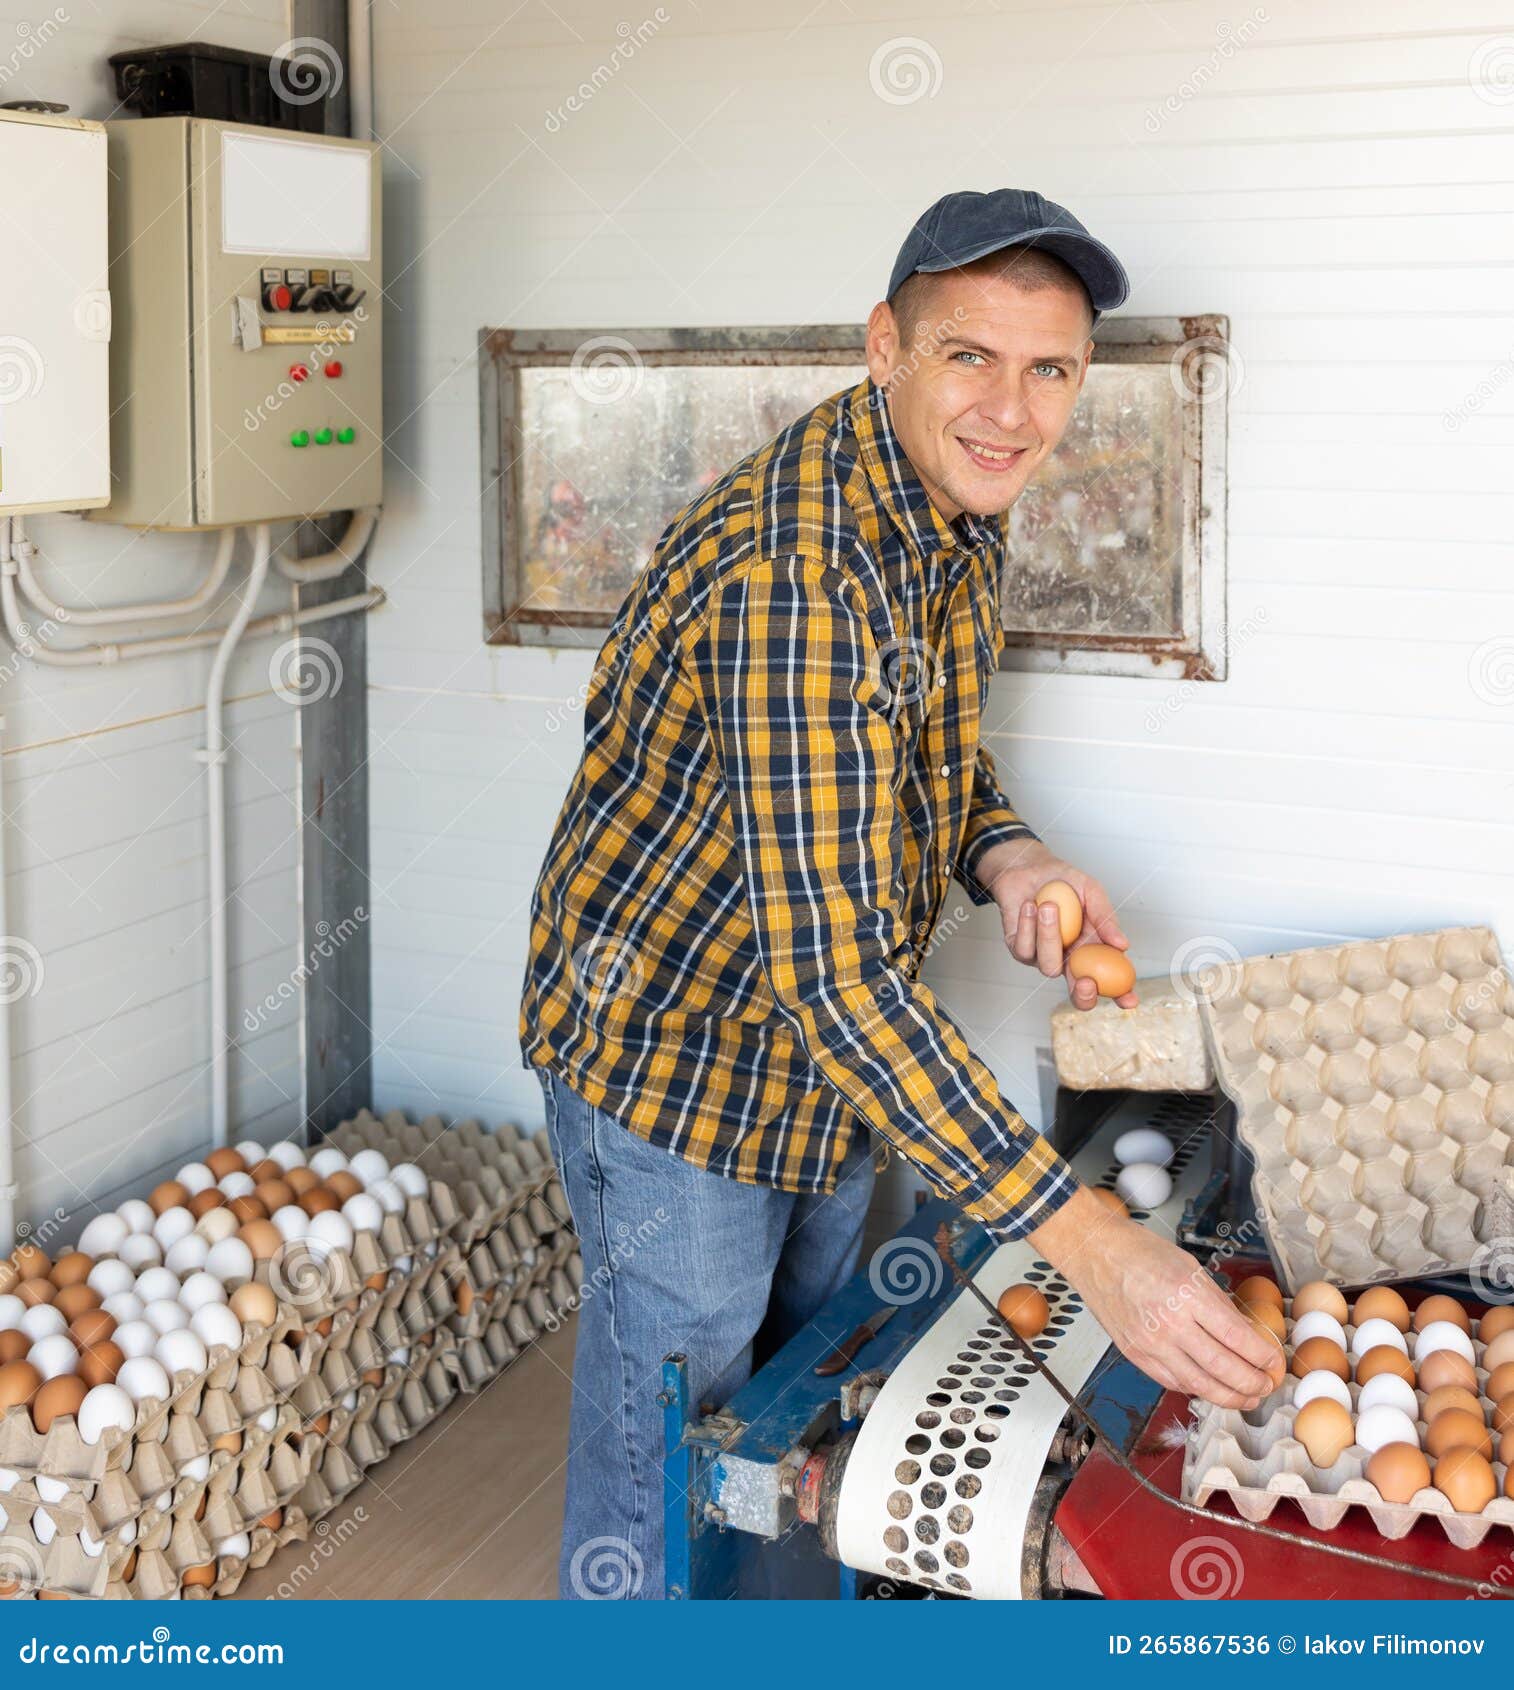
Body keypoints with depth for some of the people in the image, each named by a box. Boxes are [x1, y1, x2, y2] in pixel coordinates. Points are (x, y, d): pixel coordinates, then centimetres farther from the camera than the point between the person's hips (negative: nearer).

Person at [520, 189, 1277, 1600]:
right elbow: (831, 967, -38)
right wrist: (1083, 1238, -39)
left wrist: (1006, 860, -10)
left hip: (828, 1060, 9)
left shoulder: (954, 511, -2)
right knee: (668, 1469, 7)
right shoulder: (793, 567, -33)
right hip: (675, 1051, -9)